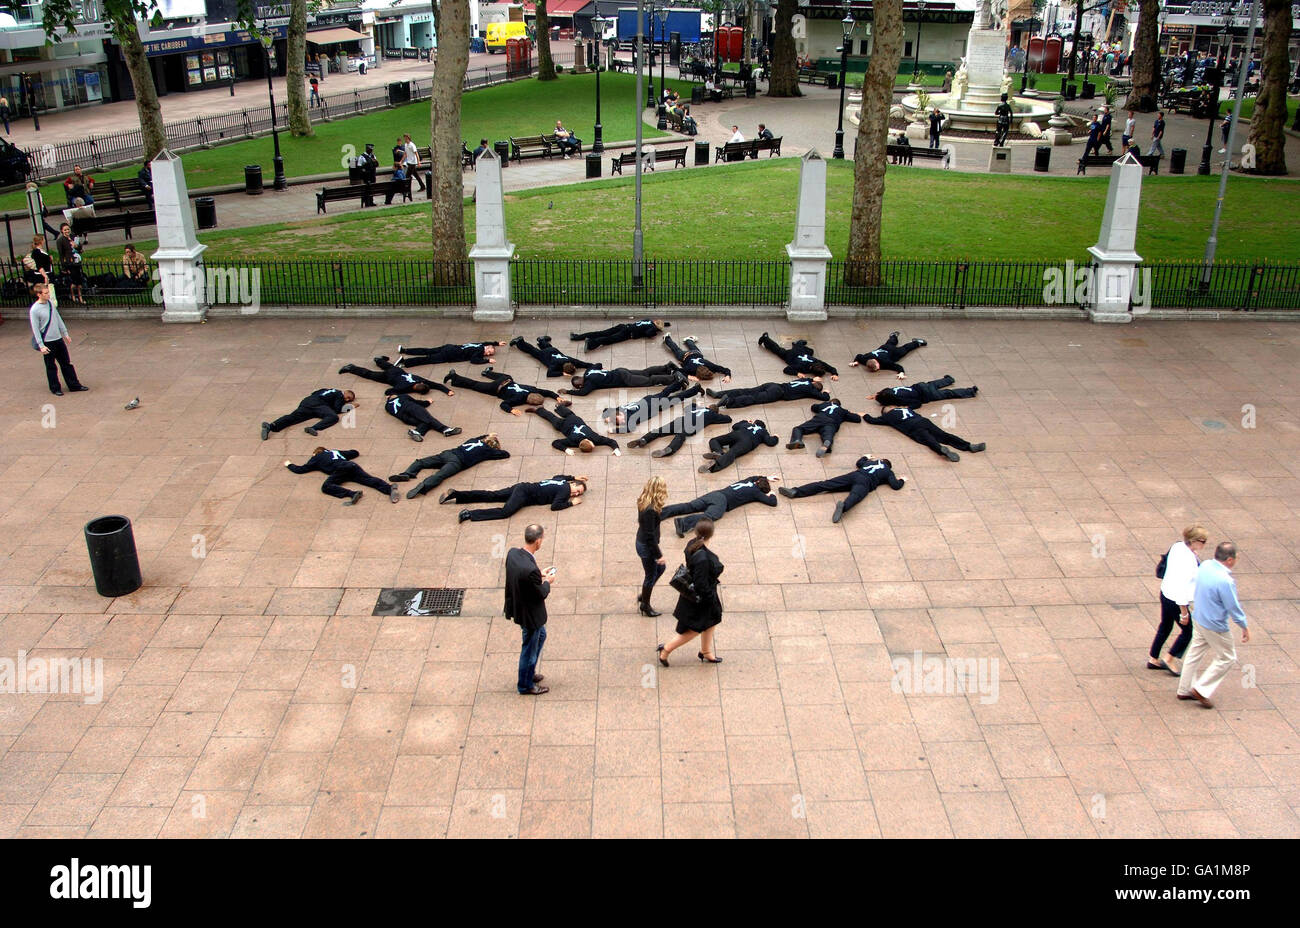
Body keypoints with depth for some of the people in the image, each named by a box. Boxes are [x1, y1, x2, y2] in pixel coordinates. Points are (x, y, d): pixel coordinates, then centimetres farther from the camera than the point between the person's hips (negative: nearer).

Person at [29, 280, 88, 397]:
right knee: (51, 367, 6)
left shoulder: (51, 303, 3)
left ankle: (74, 385, 20)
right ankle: (55, 388, 18)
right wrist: (41, 345, -17)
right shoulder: (34, 310, -16)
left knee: (66, 363, 12)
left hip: (58, 339, 6)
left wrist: (65, 334, 18)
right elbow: (35, 329, -14)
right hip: (47, 342, -6)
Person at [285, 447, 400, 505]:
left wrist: (289, 464, 44)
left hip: (340, 469, -5)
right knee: (370, 480, -14)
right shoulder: (336, 452, 41)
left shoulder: (316, 458, 27)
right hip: (352, 466, 5)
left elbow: (300, 469, 24)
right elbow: (355, 453, 51)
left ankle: (352, 494, -43)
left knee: (326, 487, -19)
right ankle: (390, 489, -43)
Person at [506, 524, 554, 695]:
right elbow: (541, 594, -24)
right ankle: (525, 686, 37)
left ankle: (529, 673, 49)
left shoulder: (513, 553, -13)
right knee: (530, 648, 15)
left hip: (518, 606, 9)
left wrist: (540, 574, 3)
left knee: (541, 635, 31)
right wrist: (547, 581, -6)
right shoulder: (530, 569, -38)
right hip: (529, 614, -9)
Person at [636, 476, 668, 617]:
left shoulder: (644, 504, -2)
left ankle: (643, 596, 37)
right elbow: (650, 535, -26)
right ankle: (645, 605, 30)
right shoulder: (650, 510, -31)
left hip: (642, 542, 9)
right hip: (646, 547, -9)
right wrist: (658, 555, -17)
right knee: (651, 575, 11)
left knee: (661, 568, 24)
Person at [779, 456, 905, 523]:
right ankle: (843, 506, -73)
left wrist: (865, 457, 74)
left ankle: (795, 491, -25)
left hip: (854, 475, 3)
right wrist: (902, 480, 38)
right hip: (865, 483, -3)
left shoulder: (872, 462, 38)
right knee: (855, 496, -35)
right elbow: (895, 486, 17)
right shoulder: (888, 472, 26)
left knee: (825, 484, -10)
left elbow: (858, 463, 54)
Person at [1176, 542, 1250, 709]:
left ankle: (1184, 690, 30)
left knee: (1195, 653, 20)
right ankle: (1202, 690, 14)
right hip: (1216, 626, -8)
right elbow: (1234, 607, -19)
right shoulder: (1226, 581, -31)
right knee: (1227, 658, 12)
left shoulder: (1205, 566, -7)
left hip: (1198, 619, 8)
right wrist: (1245, 627, -6)